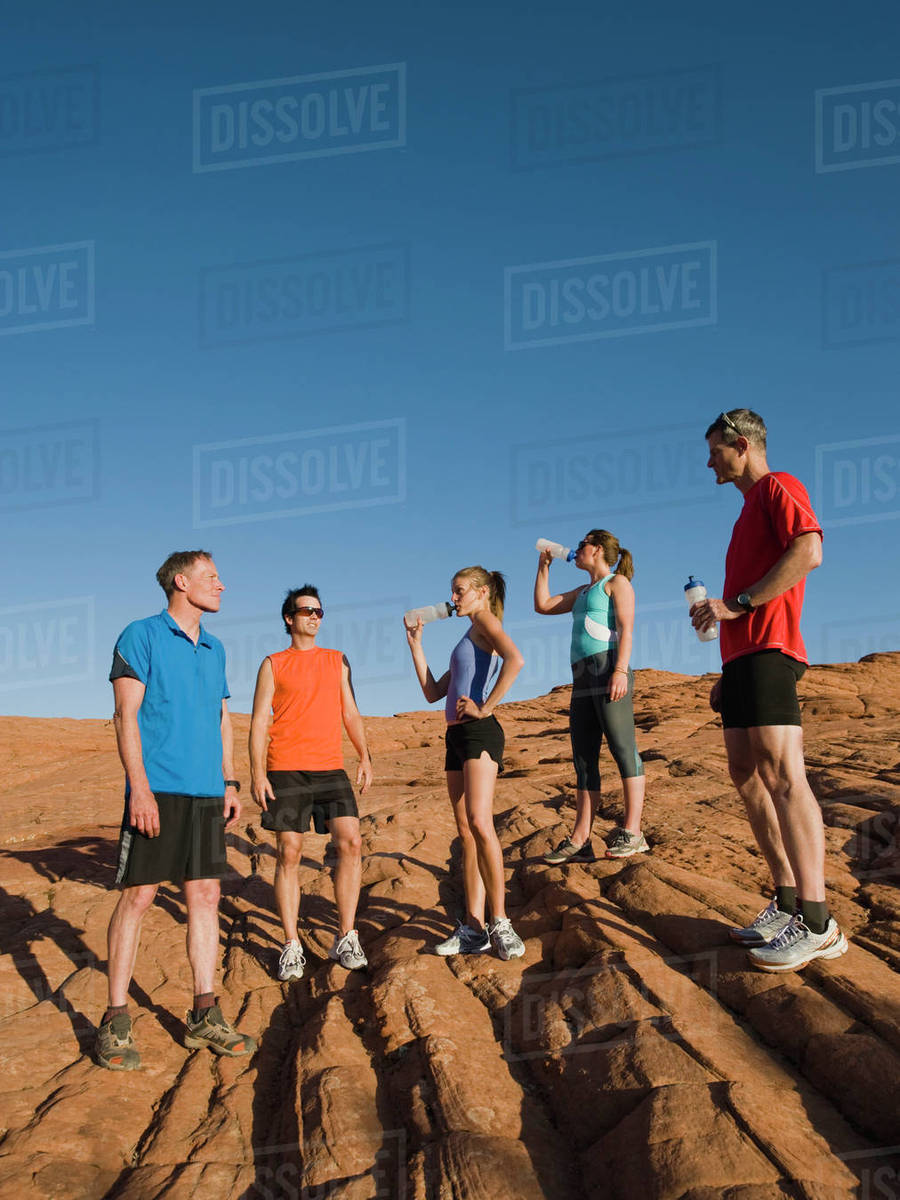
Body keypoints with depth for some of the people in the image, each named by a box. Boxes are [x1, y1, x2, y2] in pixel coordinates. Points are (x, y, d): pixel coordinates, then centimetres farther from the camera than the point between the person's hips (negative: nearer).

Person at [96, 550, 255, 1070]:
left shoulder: (215, 649, 18)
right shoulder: (142, 636, -1)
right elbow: (126, 714, -8)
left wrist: (230, 782, 15)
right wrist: (140, 787, -16)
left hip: (206, 792, 6)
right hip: (157, 788, -6)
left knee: (206, 895, 6)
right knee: (138, 896, -5)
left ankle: (205, 1016, 13)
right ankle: (116, 1022, 4)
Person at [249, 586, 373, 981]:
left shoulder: (337, 661, 18)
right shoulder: (273, 664, 8)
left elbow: (350, 712, 19)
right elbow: (259, 721, 4)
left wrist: (364, 756, 6)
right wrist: (257, 773, -6)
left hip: (330, 768, 2)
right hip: (285, 770, -2)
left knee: (350, 843, -11)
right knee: (289, 853, -3)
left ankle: (345, 939, 0)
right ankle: (292, 947, 4)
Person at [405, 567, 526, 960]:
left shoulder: (486, 622, 0)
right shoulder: (466, 641, 26)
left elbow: (515, 660, -22)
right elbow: (432, 692, 24)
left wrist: (486, 707, -20)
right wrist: (415, 643, 24)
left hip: (480, 733, -9)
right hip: (456, 735, 9)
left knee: (479, 823, -20)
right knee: (466, 833, 5)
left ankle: (500, 922, -16)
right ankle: (473, 928, 7)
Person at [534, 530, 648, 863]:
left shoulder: (617, 582, 5)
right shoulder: (582, 593, 28)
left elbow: (626, 627, -7)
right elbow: (542, 605, 33)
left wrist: (620, 670, -19)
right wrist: (544, 565, 29)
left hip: (606, 668, -8)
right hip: (582, 677, 8)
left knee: (622, 748, -11)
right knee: (584, 758, 2)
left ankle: (632, 832, -13)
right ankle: (580, 841, 0)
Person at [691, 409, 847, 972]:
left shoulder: (779, 486, -1)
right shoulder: (751, 509, 27)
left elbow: (809, 552, -20)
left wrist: (734, 604, -18)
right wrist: (729, 674, 23)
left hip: (768, 651, -11)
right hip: (742, 655, 11)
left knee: (781, 773, -16)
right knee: (747, 774, 7)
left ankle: (817, 924, -17)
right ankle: (787, 903, 10)